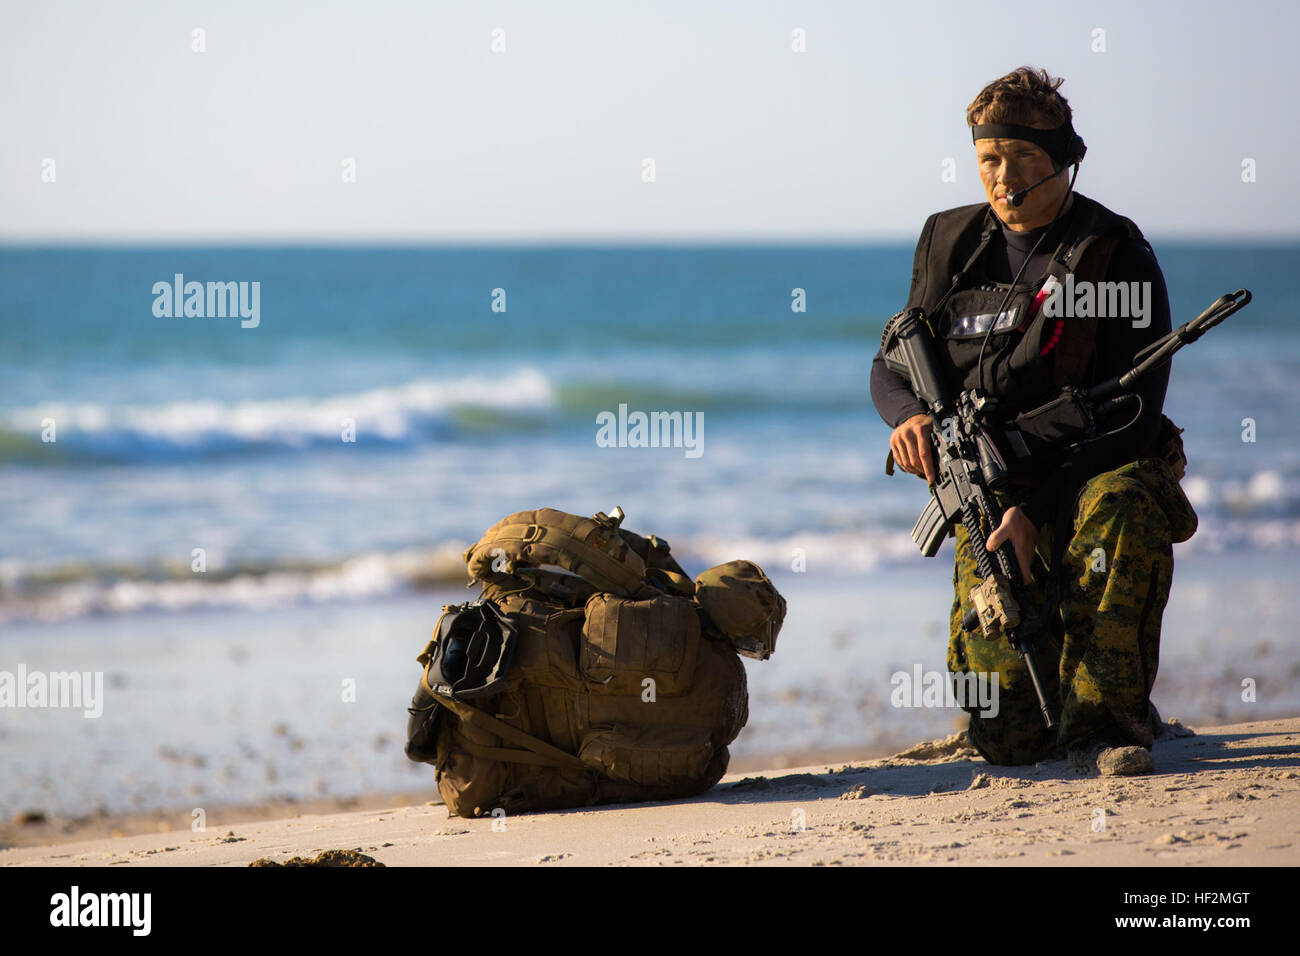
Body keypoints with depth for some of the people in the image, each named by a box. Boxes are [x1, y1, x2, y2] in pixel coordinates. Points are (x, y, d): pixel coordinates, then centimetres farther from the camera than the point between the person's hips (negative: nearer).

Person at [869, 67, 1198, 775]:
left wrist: (1037, 510, -26)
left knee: (1122, 508, -43)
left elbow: (1131, 412, -15)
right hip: (989, 490, 3)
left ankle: (1105, 720, -31)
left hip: (1090, 474, -3)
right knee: (1006, 736, -11)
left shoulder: (1118, 257, -8)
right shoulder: (950, 244, 7)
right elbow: (891, 364, 16)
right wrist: (906, 414, -11)